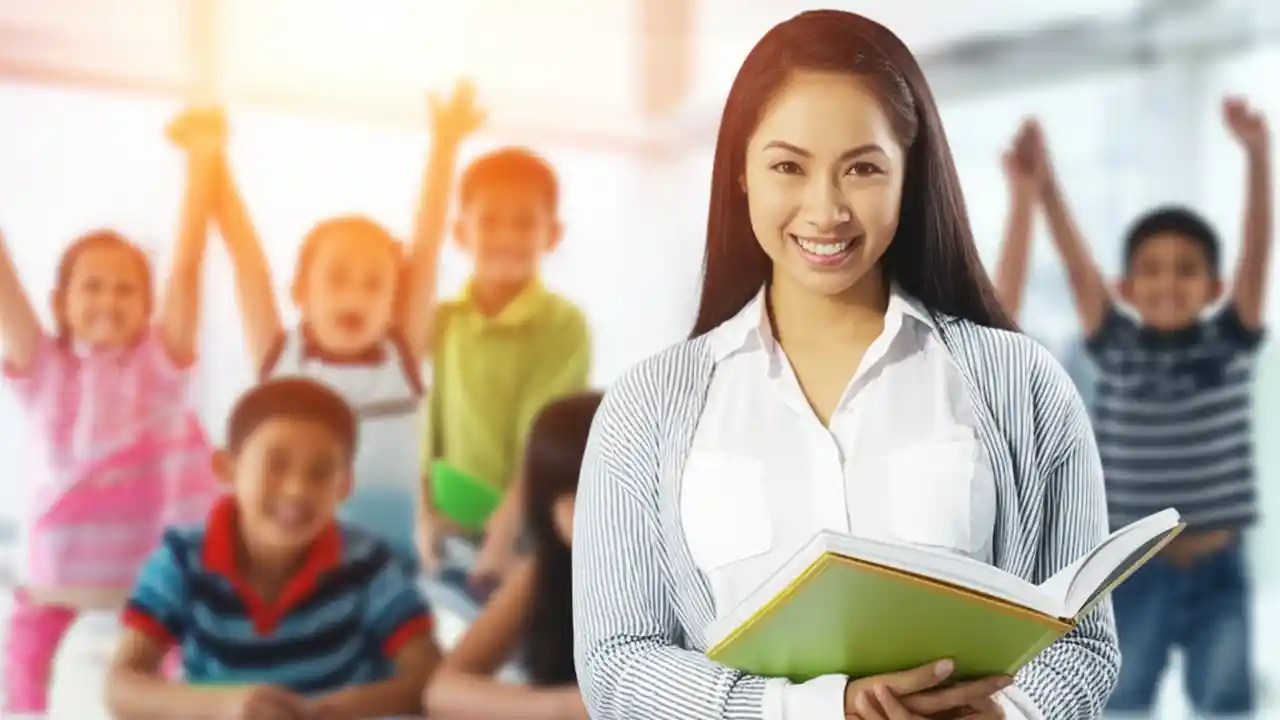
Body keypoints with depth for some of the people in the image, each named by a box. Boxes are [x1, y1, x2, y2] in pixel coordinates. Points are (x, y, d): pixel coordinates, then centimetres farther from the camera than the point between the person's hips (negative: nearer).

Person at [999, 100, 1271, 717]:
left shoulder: (1230, 343, -1)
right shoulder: (1116, 348, -1)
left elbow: (1258, 248, -14)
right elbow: (1076, 263, -13)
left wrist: (1257, 156, -28)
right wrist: (1042, 183, -28)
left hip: (1216, 571, 0)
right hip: (1135, 569, 0)